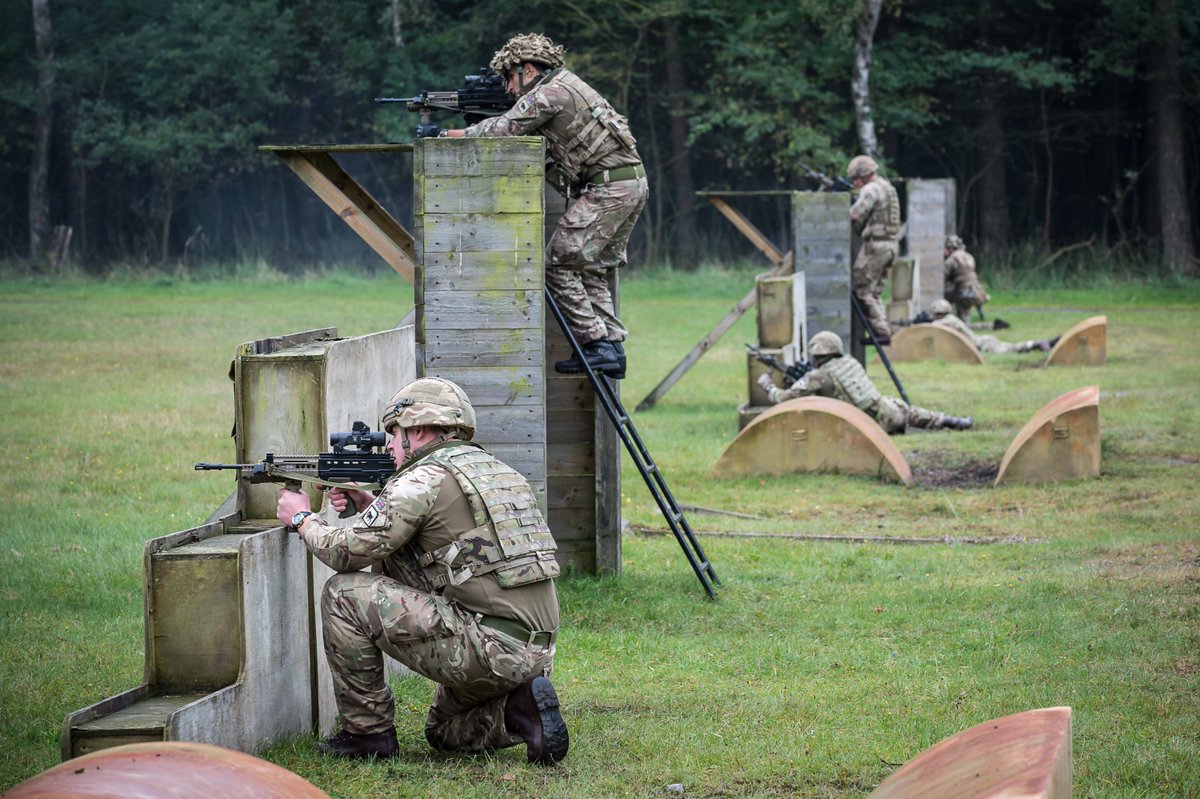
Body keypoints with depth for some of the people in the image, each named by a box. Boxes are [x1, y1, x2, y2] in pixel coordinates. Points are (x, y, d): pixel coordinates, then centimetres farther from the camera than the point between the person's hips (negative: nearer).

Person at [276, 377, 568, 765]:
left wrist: (302, 520, 14)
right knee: (443, 732, 32)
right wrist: (371, 506, 23)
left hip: (489, 647, -9)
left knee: (344, 594, -3)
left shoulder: (426, 478, -8)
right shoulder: (493, 468, 20)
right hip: (536, 652, 9)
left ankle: (367, 731, 4)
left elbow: (348, 551, -5)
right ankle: (521, 709, 4)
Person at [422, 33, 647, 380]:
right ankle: (613, 347, 8)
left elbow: (501, 131, -10)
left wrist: (444, 135, -1)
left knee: (559, 264, -6)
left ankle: (596, 344, -9)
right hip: (634, 184, 10)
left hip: (608, 188, -10)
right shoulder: (566, 85, 22)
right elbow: (520, 135, 26)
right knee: (592, 269, 14)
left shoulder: (549, 93, -9)